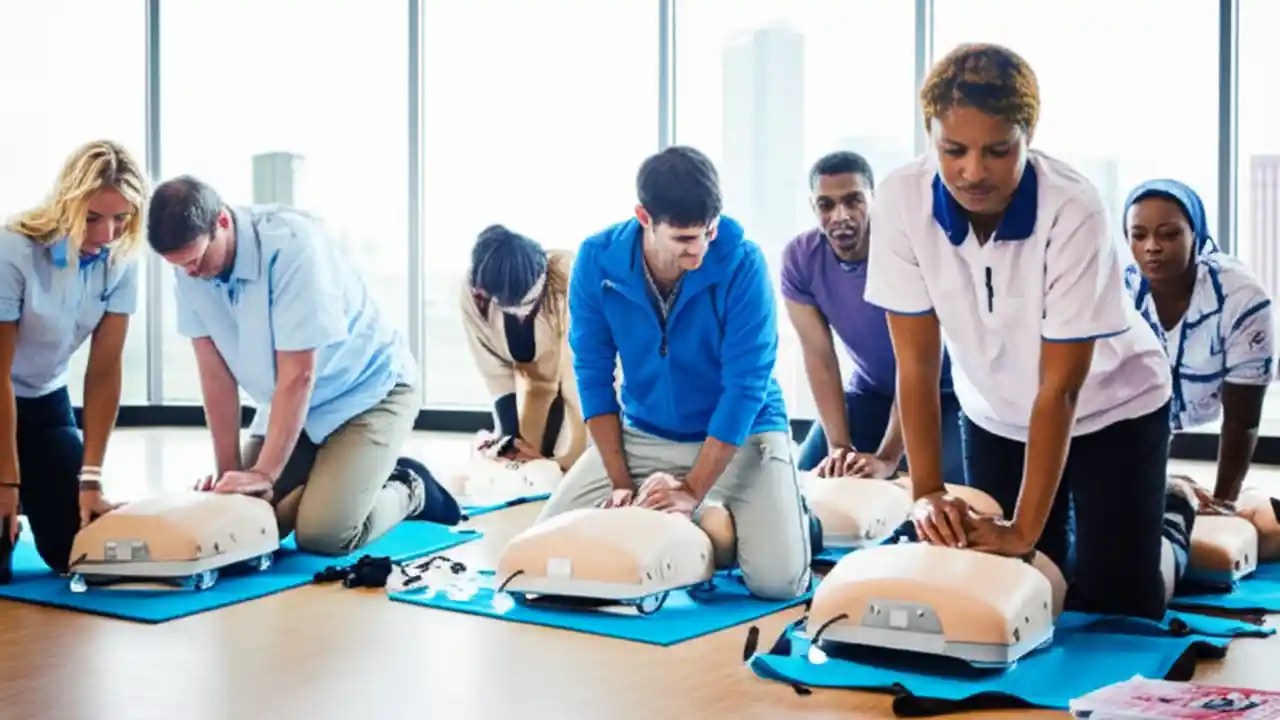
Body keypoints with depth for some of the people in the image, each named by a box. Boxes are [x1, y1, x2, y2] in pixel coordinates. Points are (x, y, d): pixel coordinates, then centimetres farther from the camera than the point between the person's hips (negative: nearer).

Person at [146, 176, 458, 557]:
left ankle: (408, 489, 7)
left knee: (321, 534, -21)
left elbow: (298, 375, -27)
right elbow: (215, 373, -7)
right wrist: (228, 470, -8)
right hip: (292, 404, 6)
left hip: (367, 392, -6)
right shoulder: (189, 263, -11)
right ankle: (329, 479, 18)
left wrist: (265, 472, -26)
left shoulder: (291, 245, -30)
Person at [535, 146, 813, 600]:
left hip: (742, 434, -3)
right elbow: (593, 374, -7)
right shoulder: (598, 260, -15)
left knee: (778, 580, -21)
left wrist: (693, 490, -22)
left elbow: (746, 385, -21)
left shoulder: (742, 262, -23)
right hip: (642, 435, 3)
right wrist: (621, 483, -12)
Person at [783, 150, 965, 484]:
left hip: (942, 390, -4)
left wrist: (888, 458, -30)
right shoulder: (799, 257, -16)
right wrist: (839, 445, -23)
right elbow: (819, 356, -14)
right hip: (870, 391, 4)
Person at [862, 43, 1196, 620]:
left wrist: (1025, 529, -30)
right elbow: (917, 363, -18)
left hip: (1111, 411, -3)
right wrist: (926, 493, -25)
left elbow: (1061, 388, -28)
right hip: (996, 418, 3)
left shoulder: (1073, 210, -33)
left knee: (1119, 606, -3)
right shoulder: (900, 200, -25)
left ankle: (1170, 520, 28)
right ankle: (1062, 528, 36)